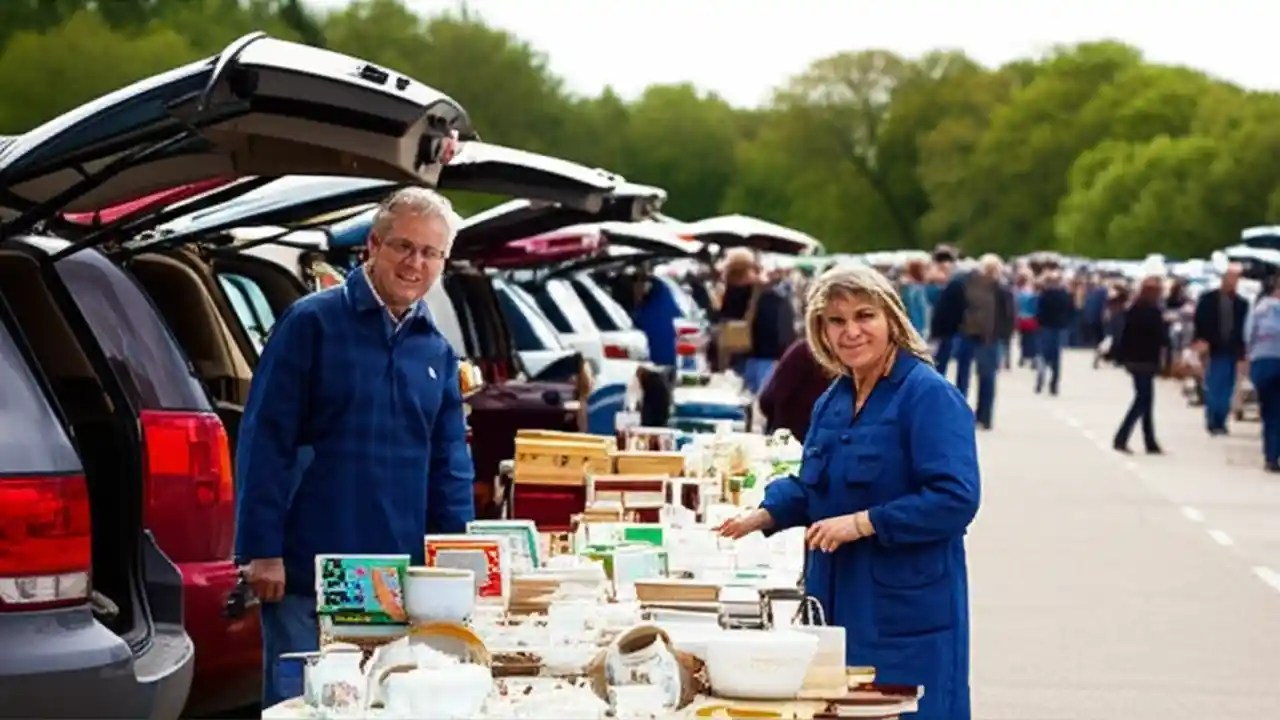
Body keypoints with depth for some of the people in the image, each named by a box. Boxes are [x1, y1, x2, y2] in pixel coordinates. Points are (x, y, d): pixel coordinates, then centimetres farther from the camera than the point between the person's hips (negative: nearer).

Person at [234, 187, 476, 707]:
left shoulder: (436, 352, 12)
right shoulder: (311, 323, -5)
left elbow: (450, 465, 15)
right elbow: (264, 441, -9)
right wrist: (263, 551, -13)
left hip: (401, 581, 5)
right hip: (309, 573, -5)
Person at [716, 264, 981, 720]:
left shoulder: (928, 395, -13)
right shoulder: (833, 401, 13)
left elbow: (955, 499, -21)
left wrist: (863, 523, -23)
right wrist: (765, 516, 7)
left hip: (905, 611, -7)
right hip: (838, 605, 8)